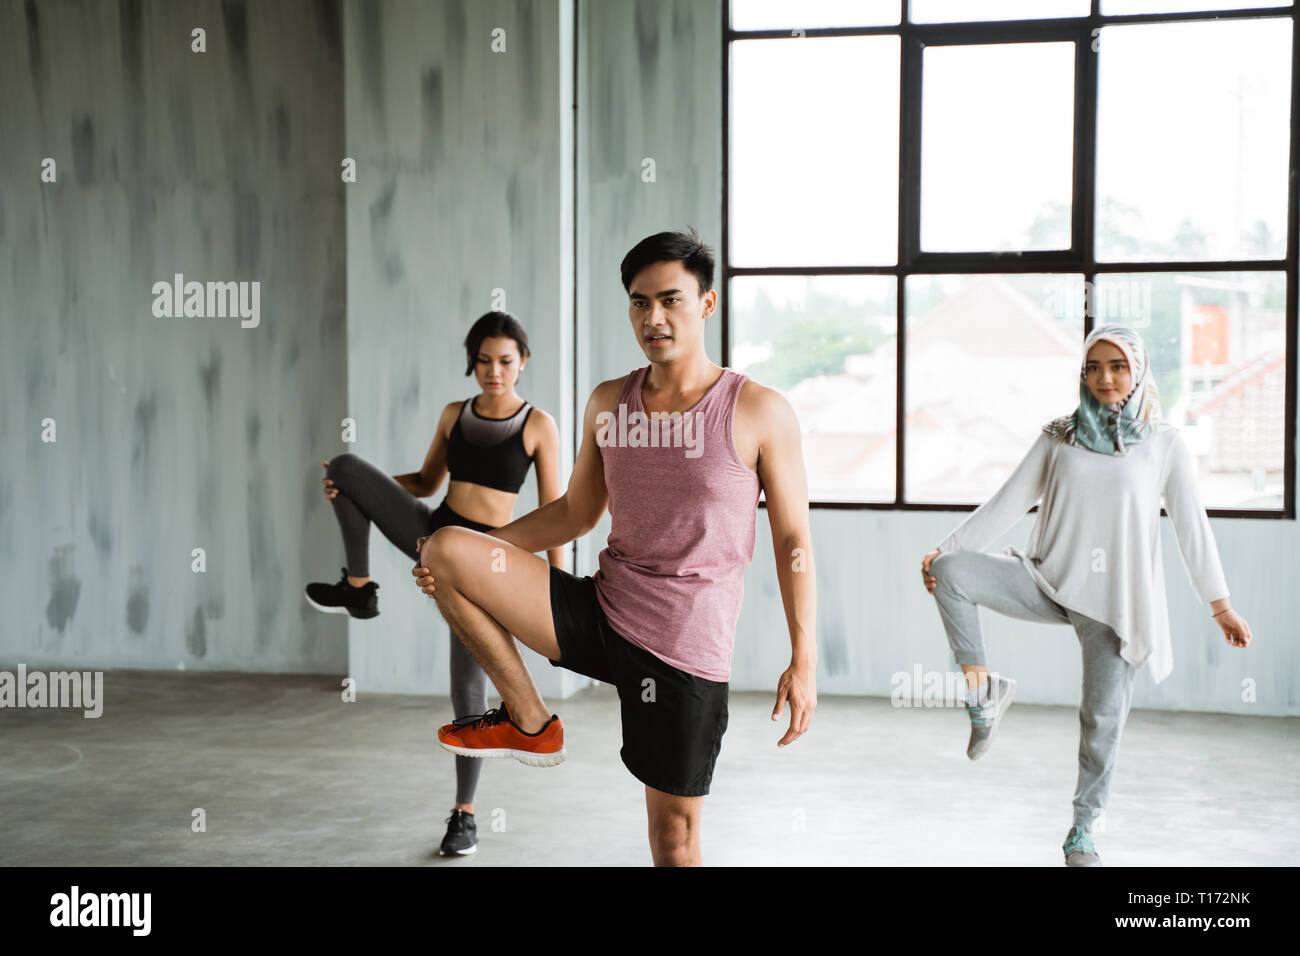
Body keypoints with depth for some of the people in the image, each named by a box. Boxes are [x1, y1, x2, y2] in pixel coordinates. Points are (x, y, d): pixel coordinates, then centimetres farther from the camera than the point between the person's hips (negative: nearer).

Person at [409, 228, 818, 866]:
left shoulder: (759, 412, -7)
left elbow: (792, 539, -3)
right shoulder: (607, 404, 6)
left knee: (674, 832, 2)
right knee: (446, 551, -13)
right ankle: (529, 721, 1)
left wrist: (803, 659, -8)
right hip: (600, 613, 4)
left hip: (684, 648, -4)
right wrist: (465, 552, 6)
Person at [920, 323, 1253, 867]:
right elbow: (1008, 503, 3)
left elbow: (1191, 528, 4)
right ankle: (983, 692, -7)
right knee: (949, 574, -22)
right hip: (1051, 581, 1)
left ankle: (1082, 833, 17)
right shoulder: (1059, 437, 7)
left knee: (1104, 718, -3)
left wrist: (1221, 607, 1)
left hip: (1113, 599, -1)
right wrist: (947, 549, -8)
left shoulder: (1164, 444, 3)